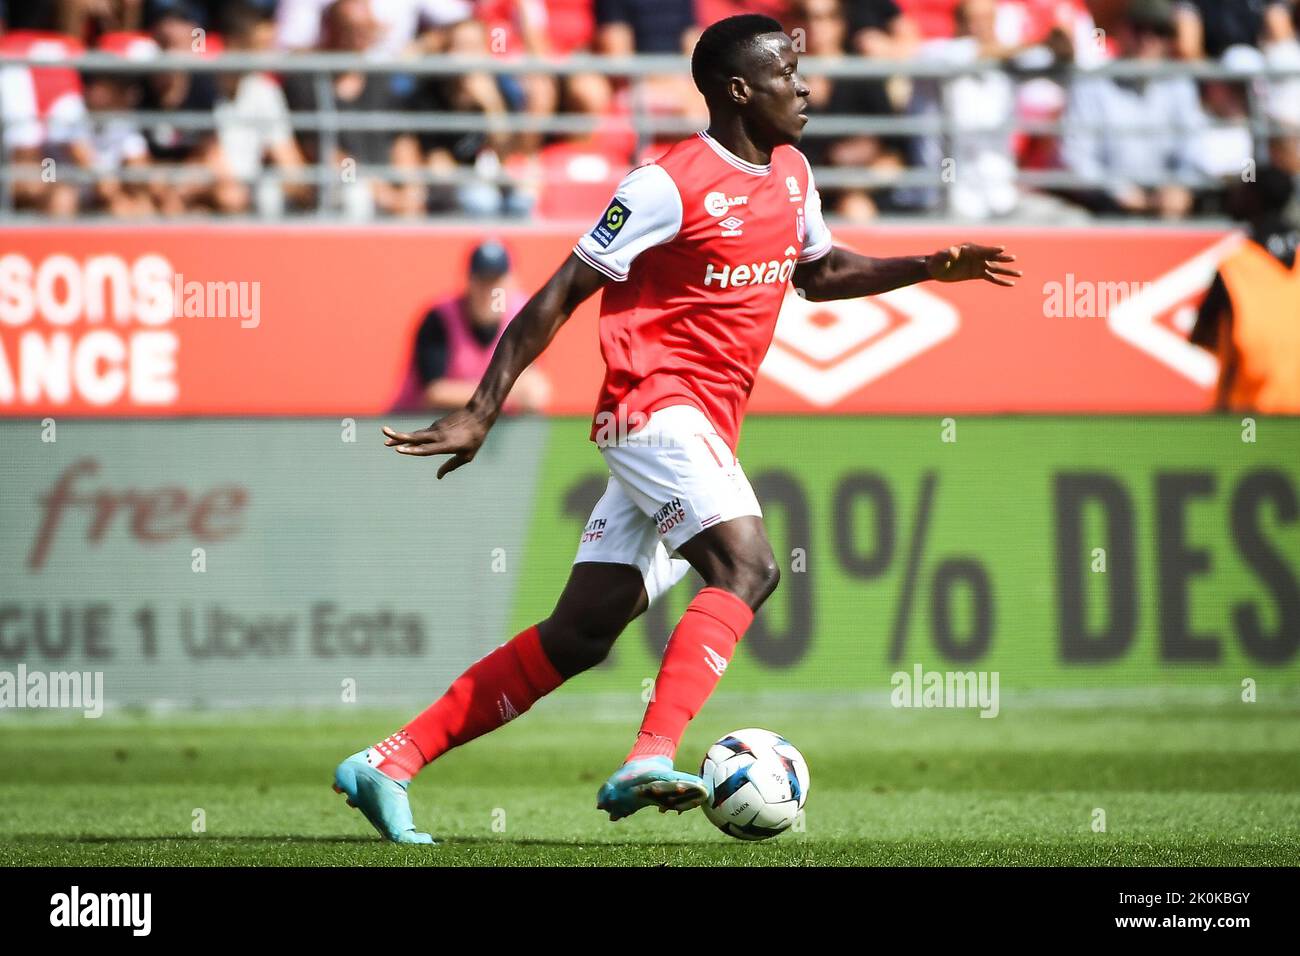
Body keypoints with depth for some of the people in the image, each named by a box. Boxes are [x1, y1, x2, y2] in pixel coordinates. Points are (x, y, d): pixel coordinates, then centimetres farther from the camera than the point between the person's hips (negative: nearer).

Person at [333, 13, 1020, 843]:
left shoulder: (791, 174, 13)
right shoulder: (672, 184, -12)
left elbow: (819, 273, 31)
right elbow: (560, 295, -10)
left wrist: (928, 269, 16)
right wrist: (480, 412, -12)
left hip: (703, 432, 8)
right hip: (656, 406, -8)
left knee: (579, 636, 5)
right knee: (747, 565, -27)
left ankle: (389, 765, 8)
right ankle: (650, 762, -39)